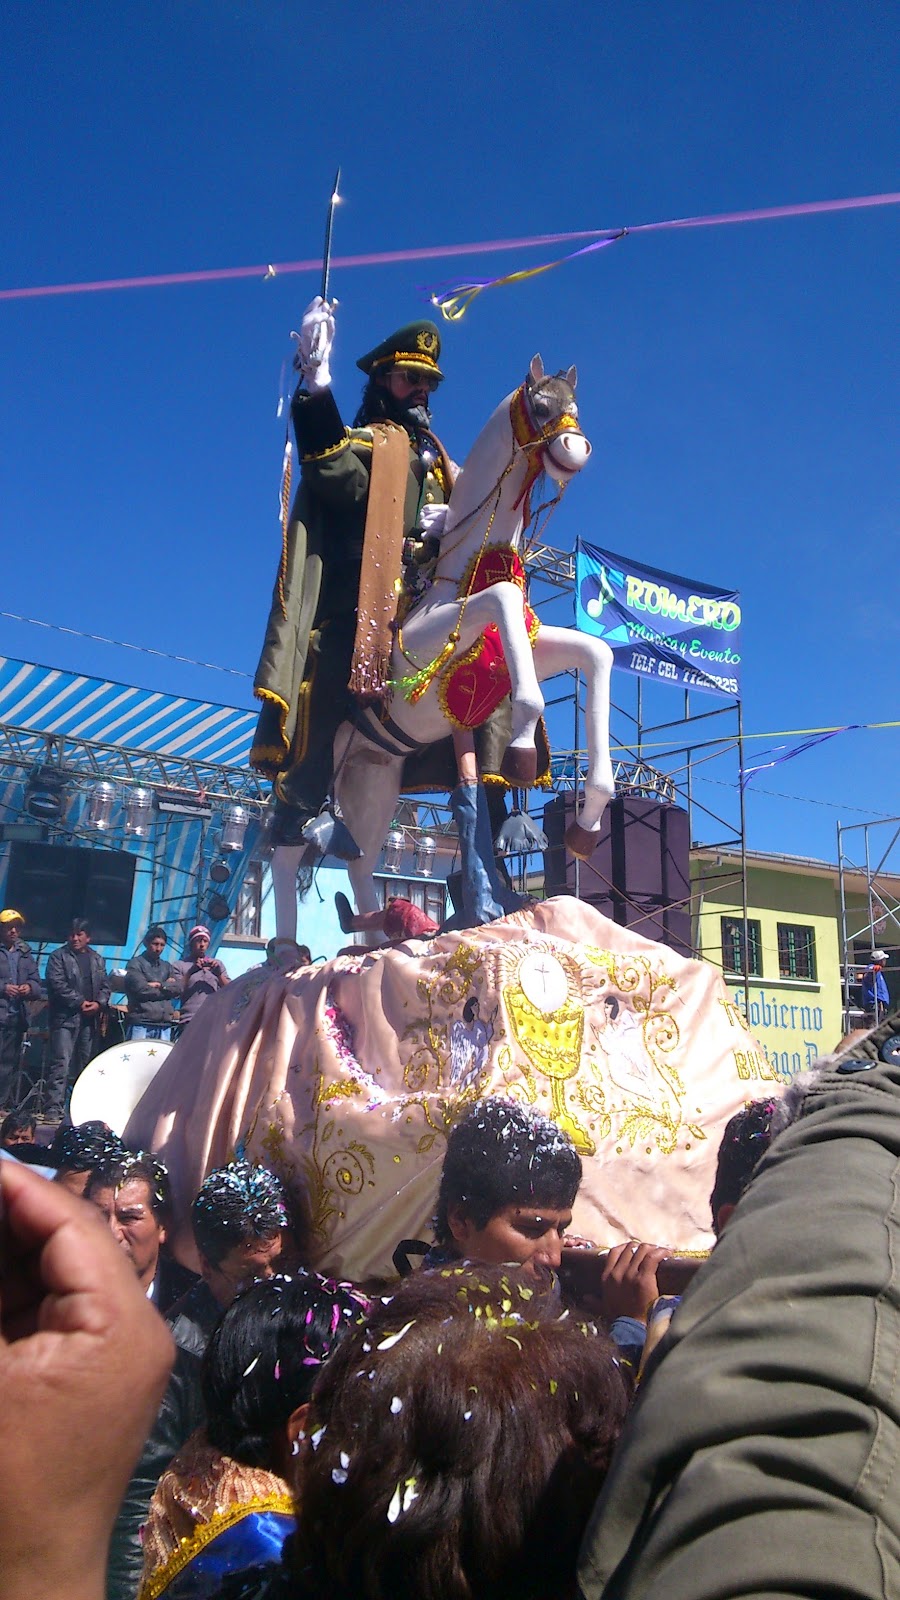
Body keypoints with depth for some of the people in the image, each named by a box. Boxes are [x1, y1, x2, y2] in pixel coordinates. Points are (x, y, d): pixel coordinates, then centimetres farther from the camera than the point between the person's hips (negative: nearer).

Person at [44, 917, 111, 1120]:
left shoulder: (97, 960, 17)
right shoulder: (59, 956, 3)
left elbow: (105, 986, 13)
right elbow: (58, 984, -8)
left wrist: (99, 1003, -7)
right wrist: (80, 1002, -13)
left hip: (90, 1019, 5)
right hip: (66, 1017, -5)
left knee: (84, 1063, 7)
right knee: (61, 1062, -12)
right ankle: (54, 1108, -14)